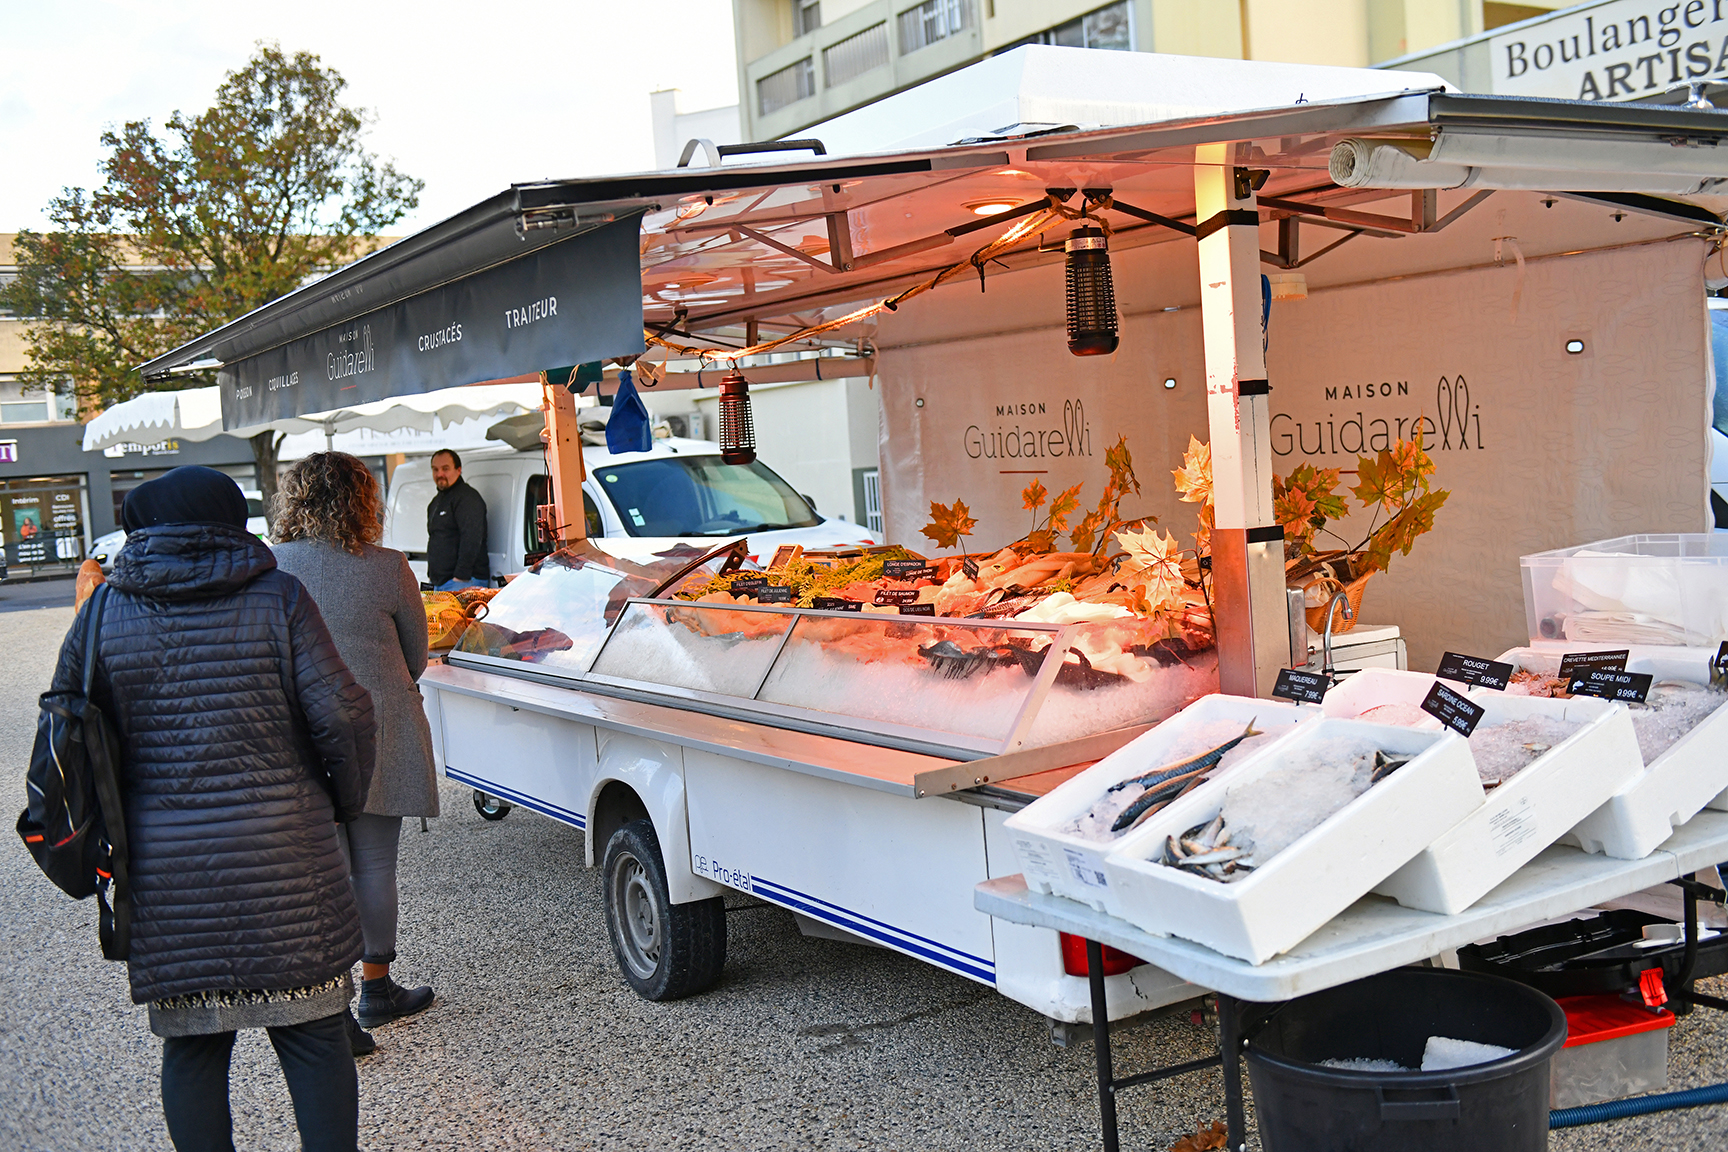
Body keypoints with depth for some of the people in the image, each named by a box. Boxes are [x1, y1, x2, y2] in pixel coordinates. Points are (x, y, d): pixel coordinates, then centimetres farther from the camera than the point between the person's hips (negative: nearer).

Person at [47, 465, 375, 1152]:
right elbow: (341, 715, -9)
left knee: (191, 1045, 13)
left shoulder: (104, 615, 5)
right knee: (312, 1038, 7)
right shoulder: (278, 598, -3)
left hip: (163, 872, 2)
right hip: (283, 861, -2)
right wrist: (347, 800, 7)